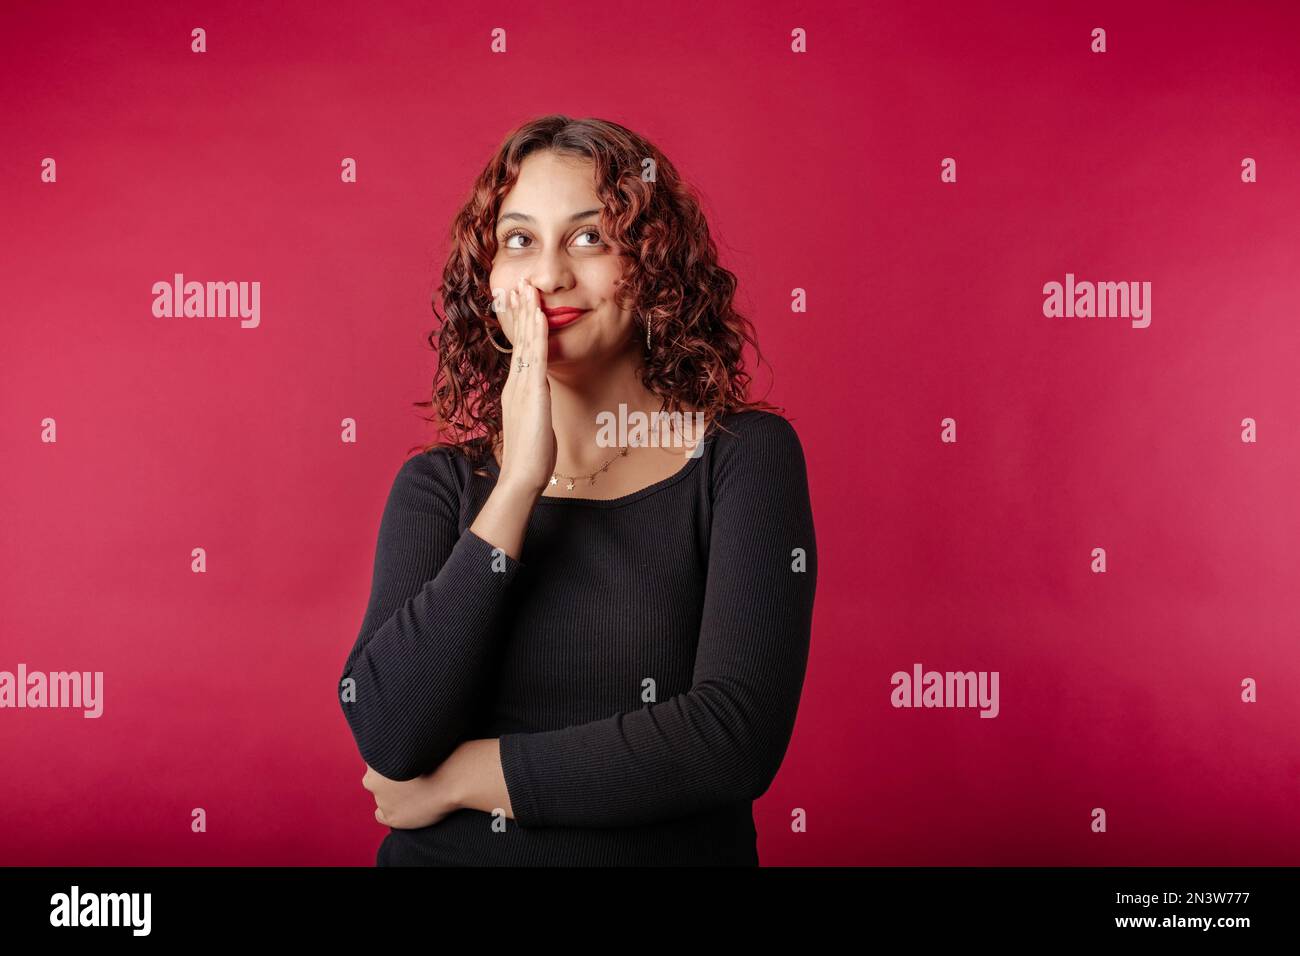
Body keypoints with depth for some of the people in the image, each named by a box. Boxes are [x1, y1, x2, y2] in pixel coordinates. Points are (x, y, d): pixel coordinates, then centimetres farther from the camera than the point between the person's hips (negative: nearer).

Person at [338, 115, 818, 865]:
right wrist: (519, 481, -16)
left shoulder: (744, 457, -7)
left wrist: (456, 778, -10)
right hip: (448, 853, 2)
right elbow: (386, 737, -12)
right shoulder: (438, 486, -1)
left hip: (674, 847, -1)